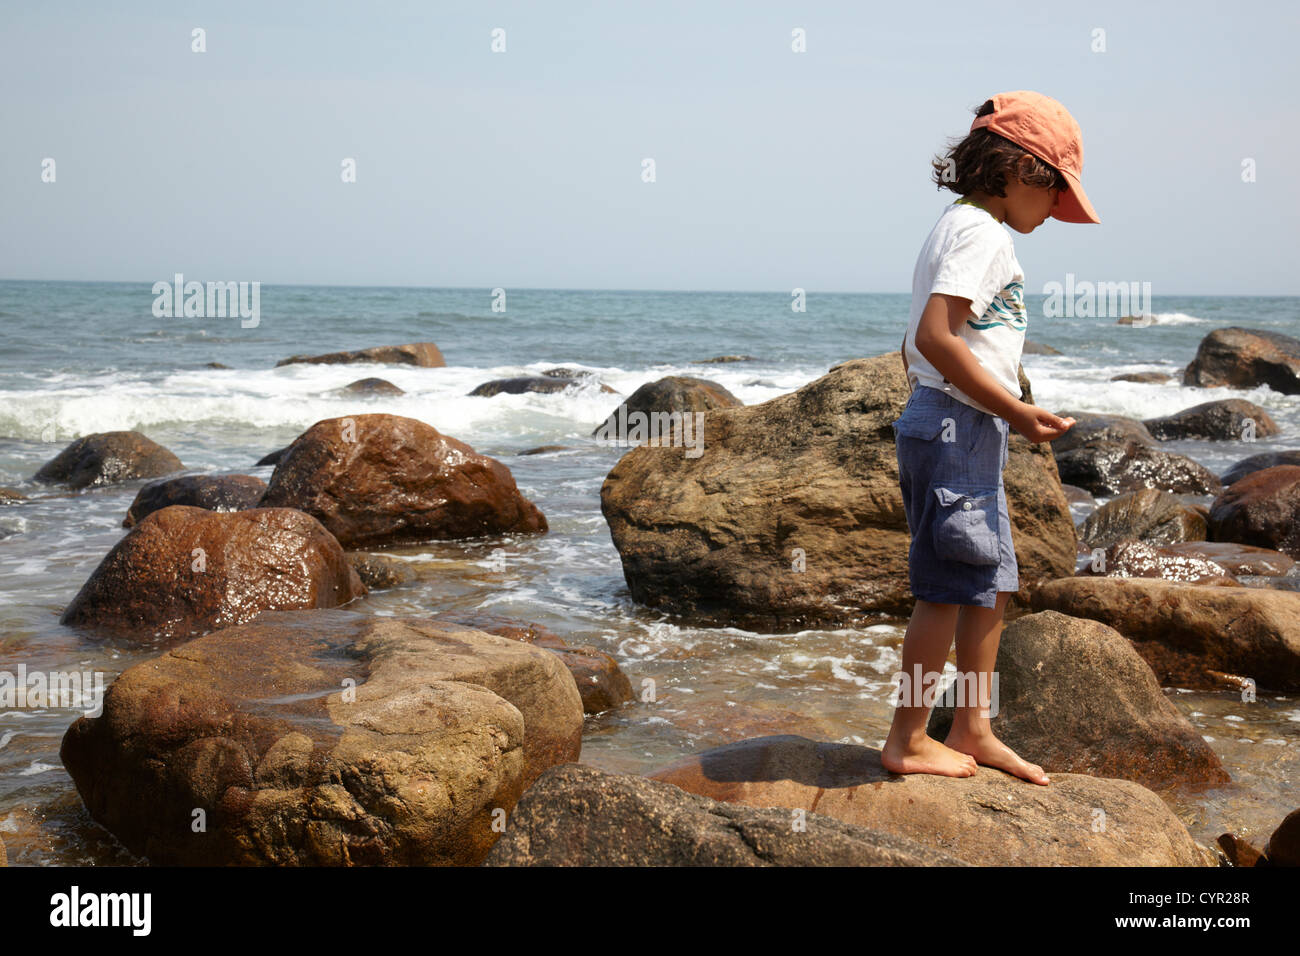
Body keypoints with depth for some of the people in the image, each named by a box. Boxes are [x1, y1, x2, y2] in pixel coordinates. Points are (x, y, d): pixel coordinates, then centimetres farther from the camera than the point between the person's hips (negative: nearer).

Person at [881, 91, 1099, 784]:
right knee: (948, 586, -3)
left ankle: (972, 729, 22)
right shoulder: (981, 232, -13)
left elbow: (912, 348, 21)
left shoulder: (955, 227, 18)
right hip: (959, 429, -10)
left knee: (991, 581, 14)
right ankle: (908, 739, 7)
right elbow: (935, 337, -25)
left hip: (953, 427, 10)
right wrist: (1014, 410, -21)